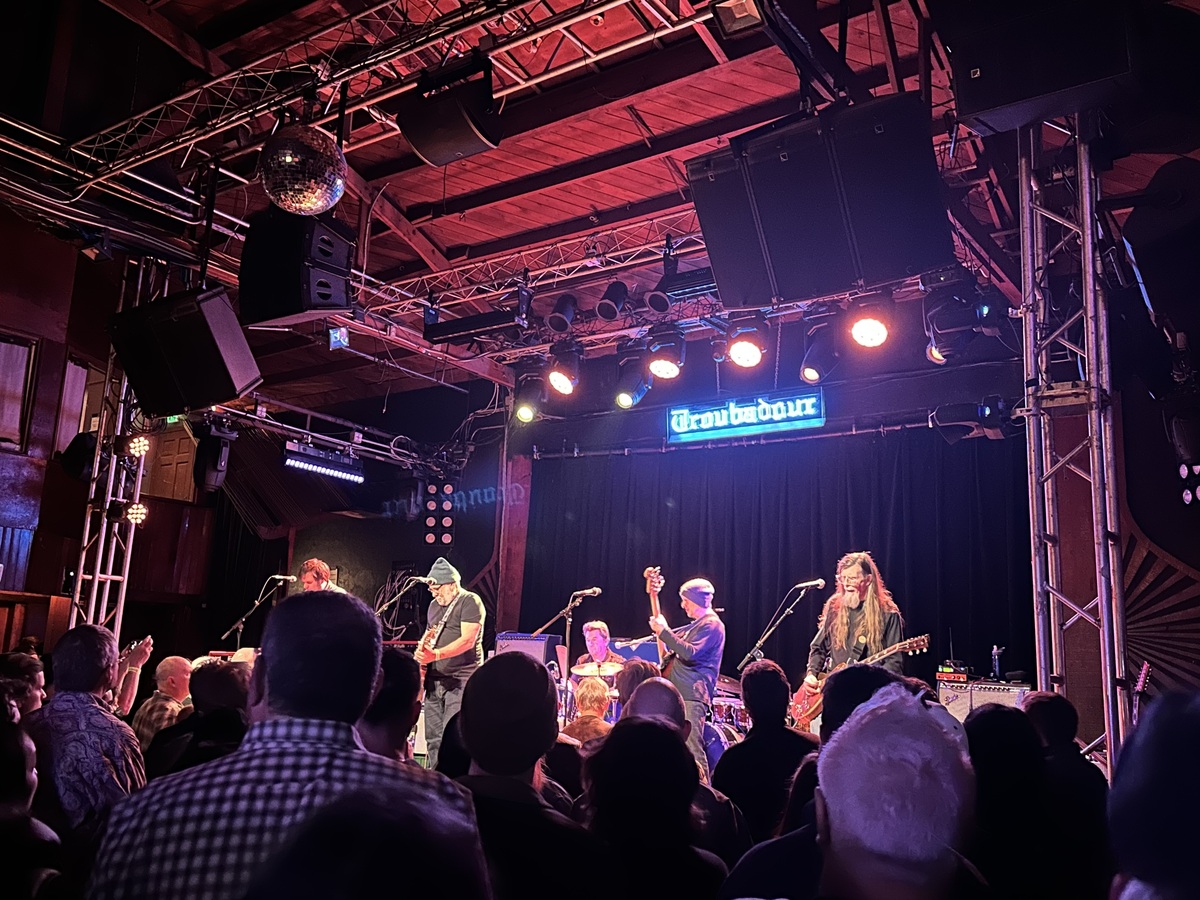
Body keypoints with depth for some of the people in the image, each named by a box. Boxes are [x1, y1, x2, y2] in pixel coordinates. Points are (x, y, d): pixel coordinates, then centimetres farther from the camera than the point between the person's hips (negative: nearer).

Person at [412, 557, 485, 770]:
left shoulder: (470, 602, -7)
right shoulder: (434, 606, 18)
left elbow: (468, 640, -18)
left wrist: (435, 655, -28)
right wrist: (423, 644, 5)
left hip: (461, 680, -7)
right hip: (435, 679, 8)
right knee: (432, 737, 9)